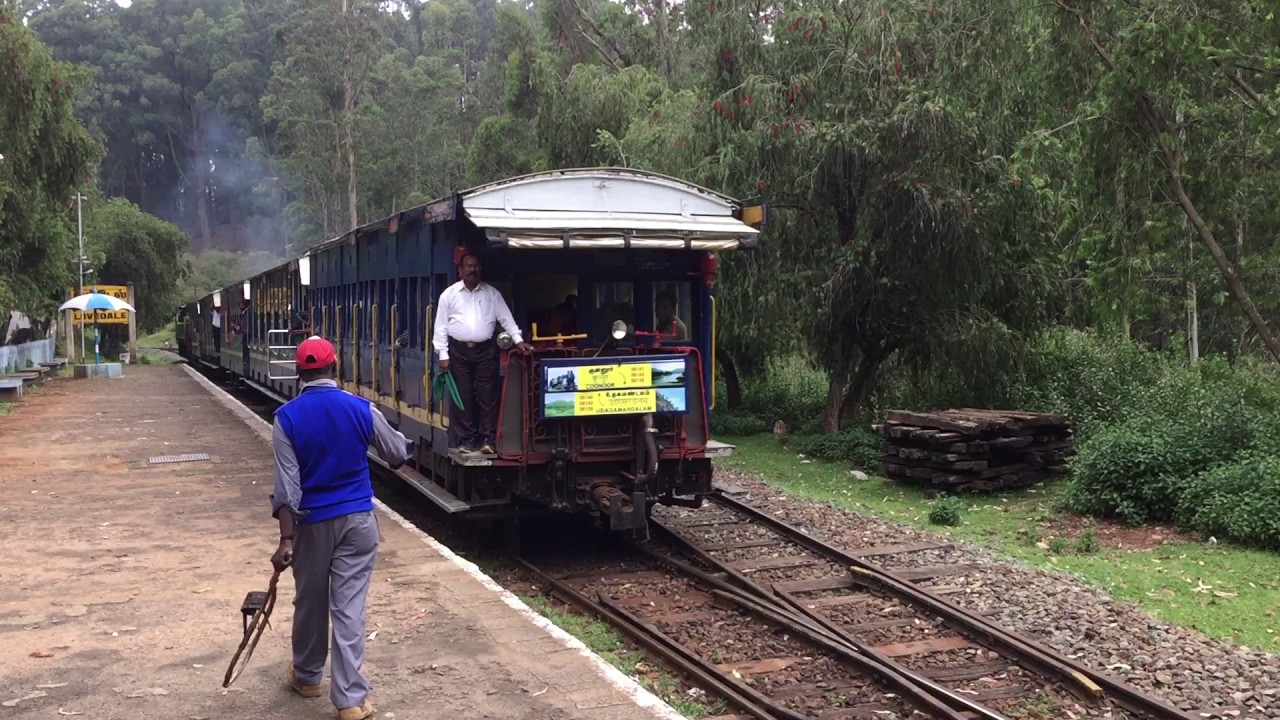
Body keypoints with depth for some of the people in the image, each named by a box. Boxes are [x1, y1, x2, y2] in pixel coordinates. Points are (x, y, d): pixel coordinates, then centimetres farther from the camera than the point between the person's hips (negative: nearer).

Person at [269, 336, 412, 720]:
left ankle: (307, 676, 38)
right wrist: (402, 442, 30)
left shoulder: (286, 417, -9)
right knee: (349, 607, 1)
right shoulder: (362, 409, -7)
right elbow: (398, 454, 7)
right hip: (357, 519, 0)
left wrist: (286, 538, -12)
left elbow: (287, 484, -13)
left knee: (310, 602, 18)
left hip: (312, 522, 0)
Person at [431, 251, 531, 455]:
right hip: (459, 351, 0)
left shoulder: (492, 293, 7)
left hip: (486, 350, 1)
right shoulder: (449, 294, 3)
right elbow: (441, 326, 3)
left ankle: (488, 438, 4)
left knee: (487, 395, -1)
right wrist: (443, 354, -3)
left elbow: (505, 318, 7)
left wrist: (518, 340, -3)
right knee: (463, 396, 1)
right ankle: (466, 439, 9)